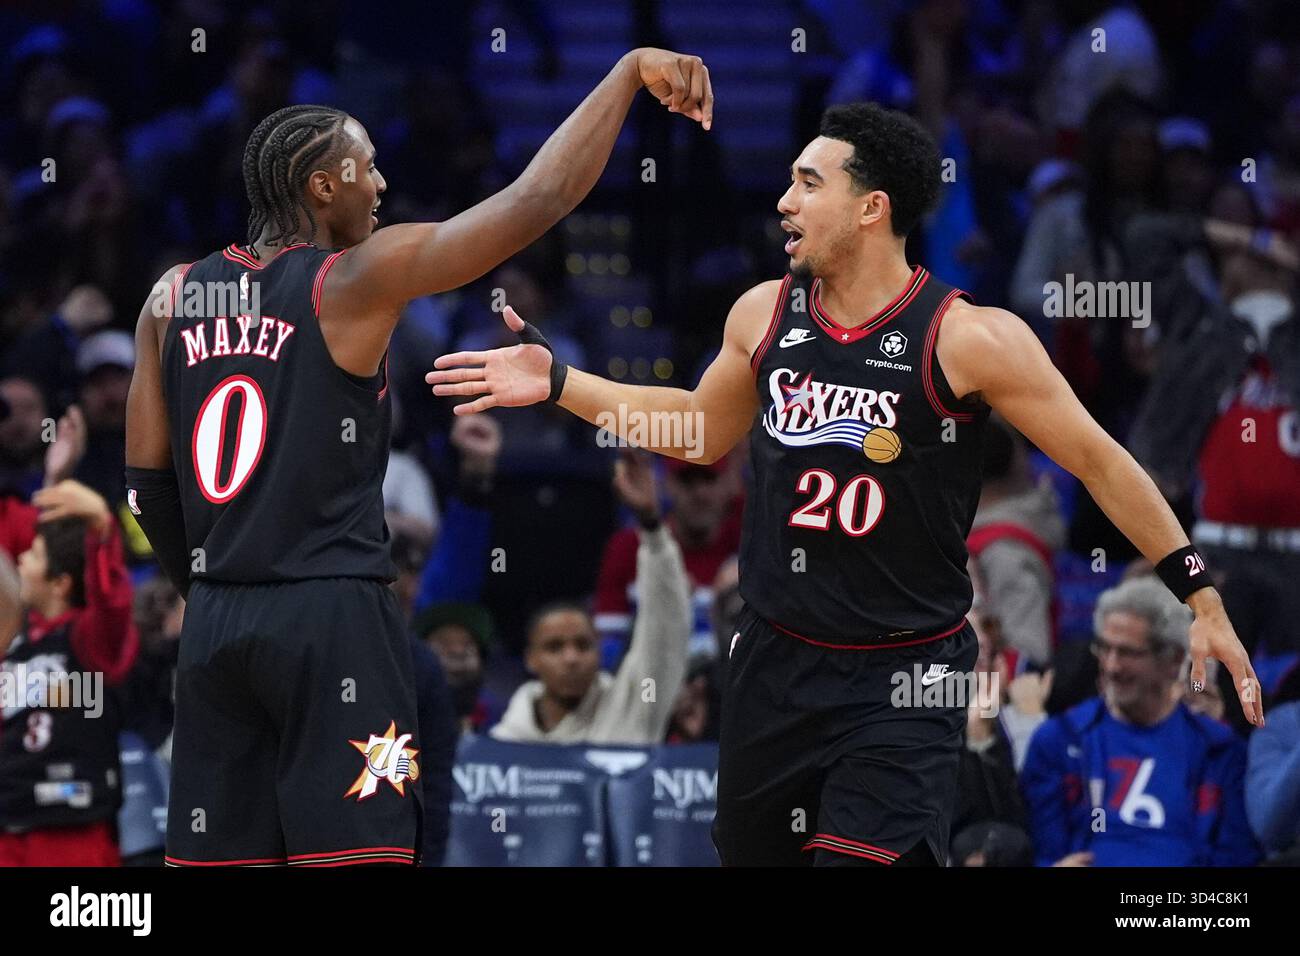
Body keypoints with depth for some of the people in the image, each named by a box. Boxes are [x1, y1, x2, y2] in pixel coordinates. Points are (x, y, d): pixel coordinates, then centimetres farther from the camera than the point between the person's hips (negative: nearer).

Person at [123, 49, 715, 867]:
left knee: (212, 858, 8)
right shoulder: (354, 282, -7)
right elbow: (537, 200, -12)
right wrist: (630, 72, -8)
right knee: (352, 857, -5)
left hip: (215, 622, 6)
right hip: (331, 615, -6)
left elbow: (147, 477, 11)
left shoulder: (174, 297, 8)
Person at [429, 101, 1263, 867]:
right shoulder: (764, 315, 1)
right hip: (778, 663, 6)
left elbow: (1098, 462, -9)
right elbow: (703, 430, 20)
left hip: (906, 677, -5)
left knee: (866, 855, -21)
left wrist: (1201, 598, -10)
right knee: (750, 851, 13)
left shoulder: (969, 338, -15)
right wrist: (556, 384, 15)